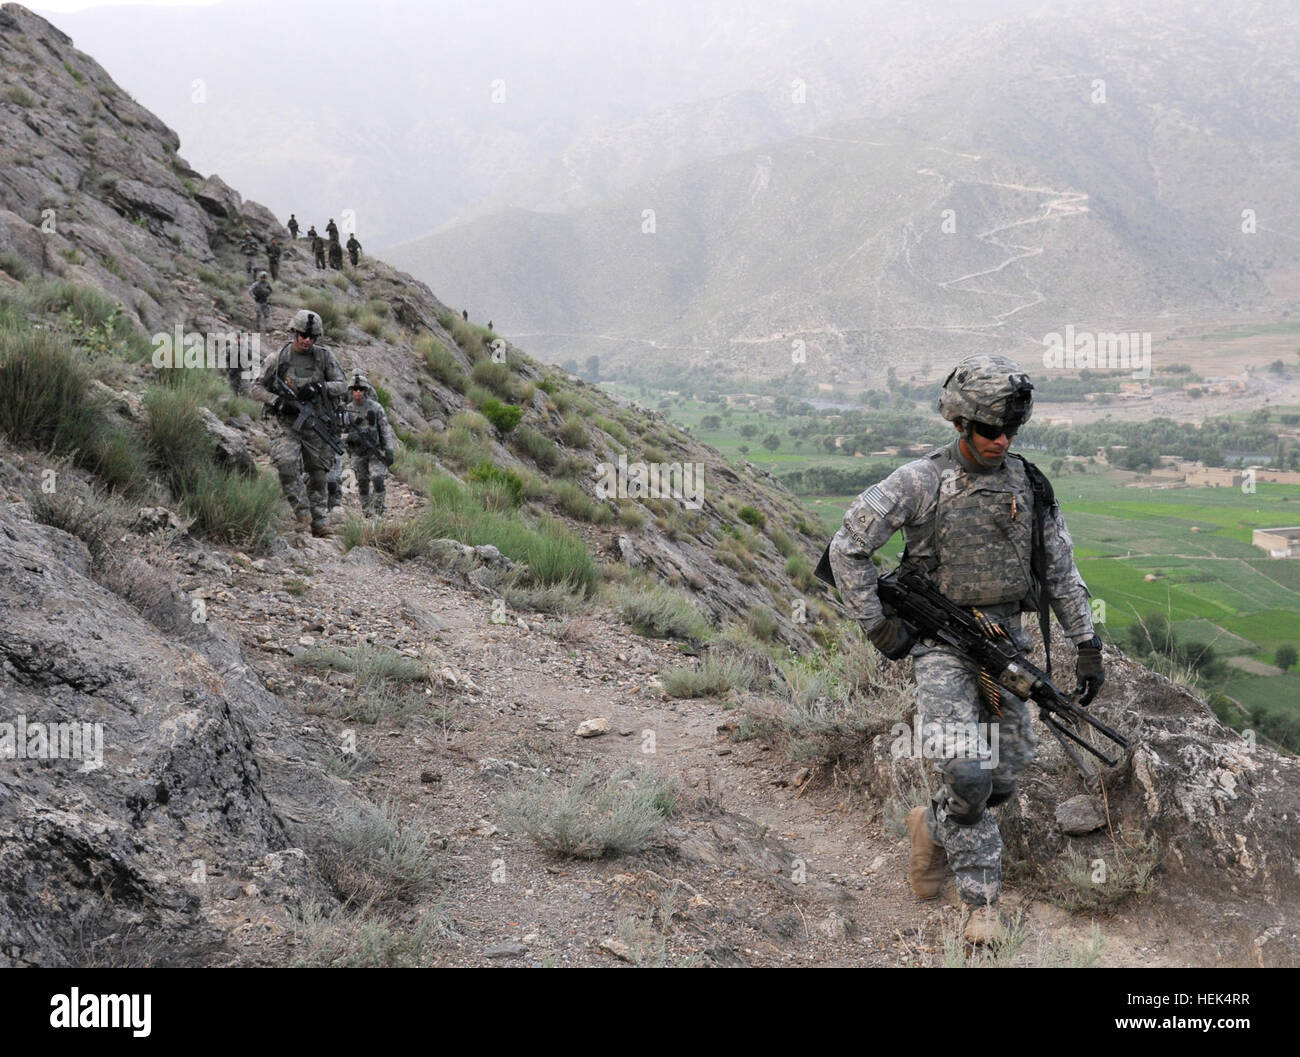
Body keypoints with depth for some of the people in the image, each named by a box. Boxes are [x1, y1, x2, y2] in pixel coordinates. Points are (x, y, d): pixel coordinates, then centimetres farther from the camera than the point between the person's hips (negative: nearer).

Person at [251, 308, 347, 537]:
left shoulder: (324, 356, 2)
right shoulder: (279, 359, 0)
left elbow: (342, 386, 2)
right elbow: (257, 388, 6)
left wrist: (319, 387, -16)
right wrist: (279, 402, -11)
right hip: (289, 425, -1)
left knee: (318, 476, 6)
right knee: (286, 463, -25)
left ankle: (318, 522, 18)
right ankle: (302, 512, -13)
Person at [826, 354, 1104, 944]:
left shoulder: (1028, 485, 5)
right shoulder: (920, 482, -9)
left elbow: (1061, 571, 12)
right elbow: (847, 548, -6)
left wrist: (1087, 645, 9)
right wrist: (876, 624, -7)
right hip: (942, 641, -5)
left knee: (1005, 776, 6)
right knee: (966, 774, -14)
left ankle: (932, 829, 35)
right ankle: (982, 902, 3)